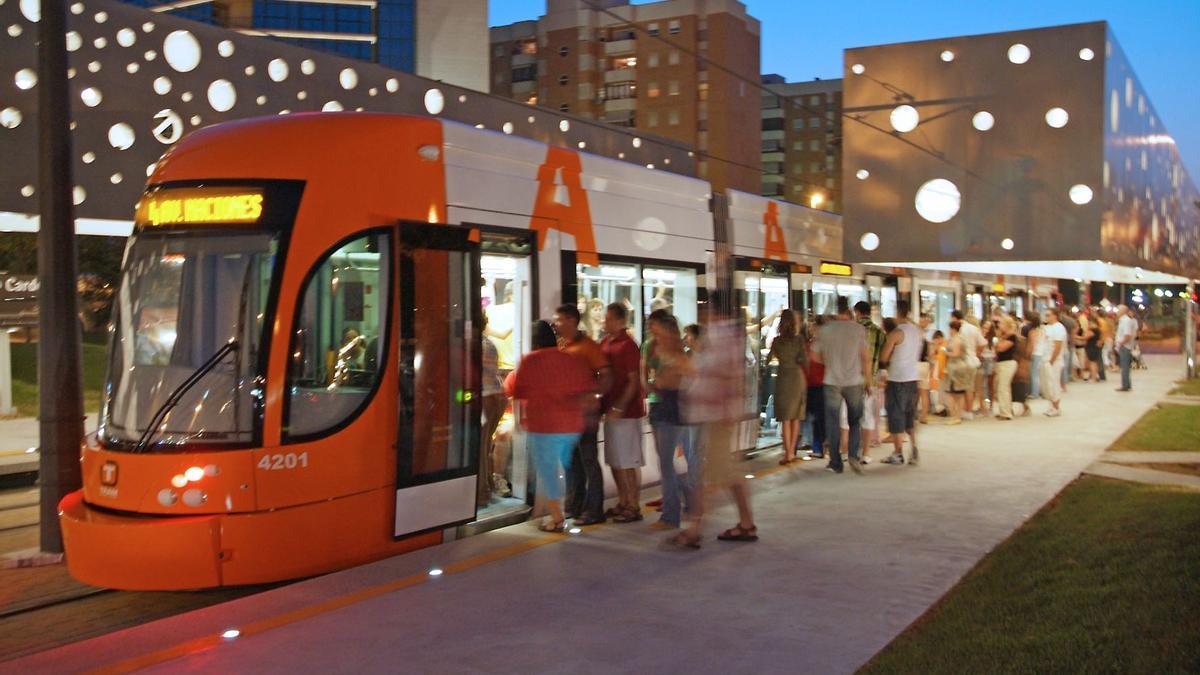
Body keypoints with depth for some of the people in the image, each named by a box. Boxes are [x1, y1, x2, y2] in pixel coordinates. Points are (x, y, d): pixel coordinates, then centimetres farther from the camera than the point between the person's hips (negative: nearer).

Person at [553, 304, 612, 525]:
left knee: (588, 461, -2)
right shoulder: (559, 345, 11)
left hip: (585, 411, -7)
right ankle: (574, 506, 22)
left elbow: (606, 377, -13)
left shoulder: (588, 346, -9)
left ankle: (593, 510, 3)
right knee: (571, 460, 13)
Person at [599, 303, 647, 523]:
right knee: (614, 461, 14)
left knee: (628, 462, -3)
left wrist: (619, 407, -19)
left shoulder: (628, 345, -13)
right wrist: (602, 402, 9)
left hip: (626, 412, -8)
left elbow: (634, 381, -16)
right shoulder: (605, 342, 12)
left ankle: (634, 507, 5)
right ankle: (622, 503, 24)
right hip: (611, 410, 8)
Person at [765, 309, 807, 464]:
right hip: (798, 377, 1)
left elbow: (768, 359, 2)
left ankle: (788, 454, -3)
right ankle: (791, 452, 14)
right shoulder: (799, 339, -4)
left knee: (785, 418, 1)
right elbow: (804, 359, -10)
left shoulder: (776, 340, -4)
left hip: (783, 378, -1)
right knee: (796, 417, 12)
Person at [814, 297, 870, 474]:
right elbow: (866, 357, -2)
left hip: (832, 382, 0)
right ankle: (854, 455, -6)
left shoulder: (825, 330, -1)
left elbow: (816, 356, 6)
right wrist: (868, 380, 8)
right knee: (855, 421, 13)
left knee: (832, 424, 7)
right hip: (854, 382, 0)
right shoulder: (859, 329, -4)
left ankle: (835, 463, 8)